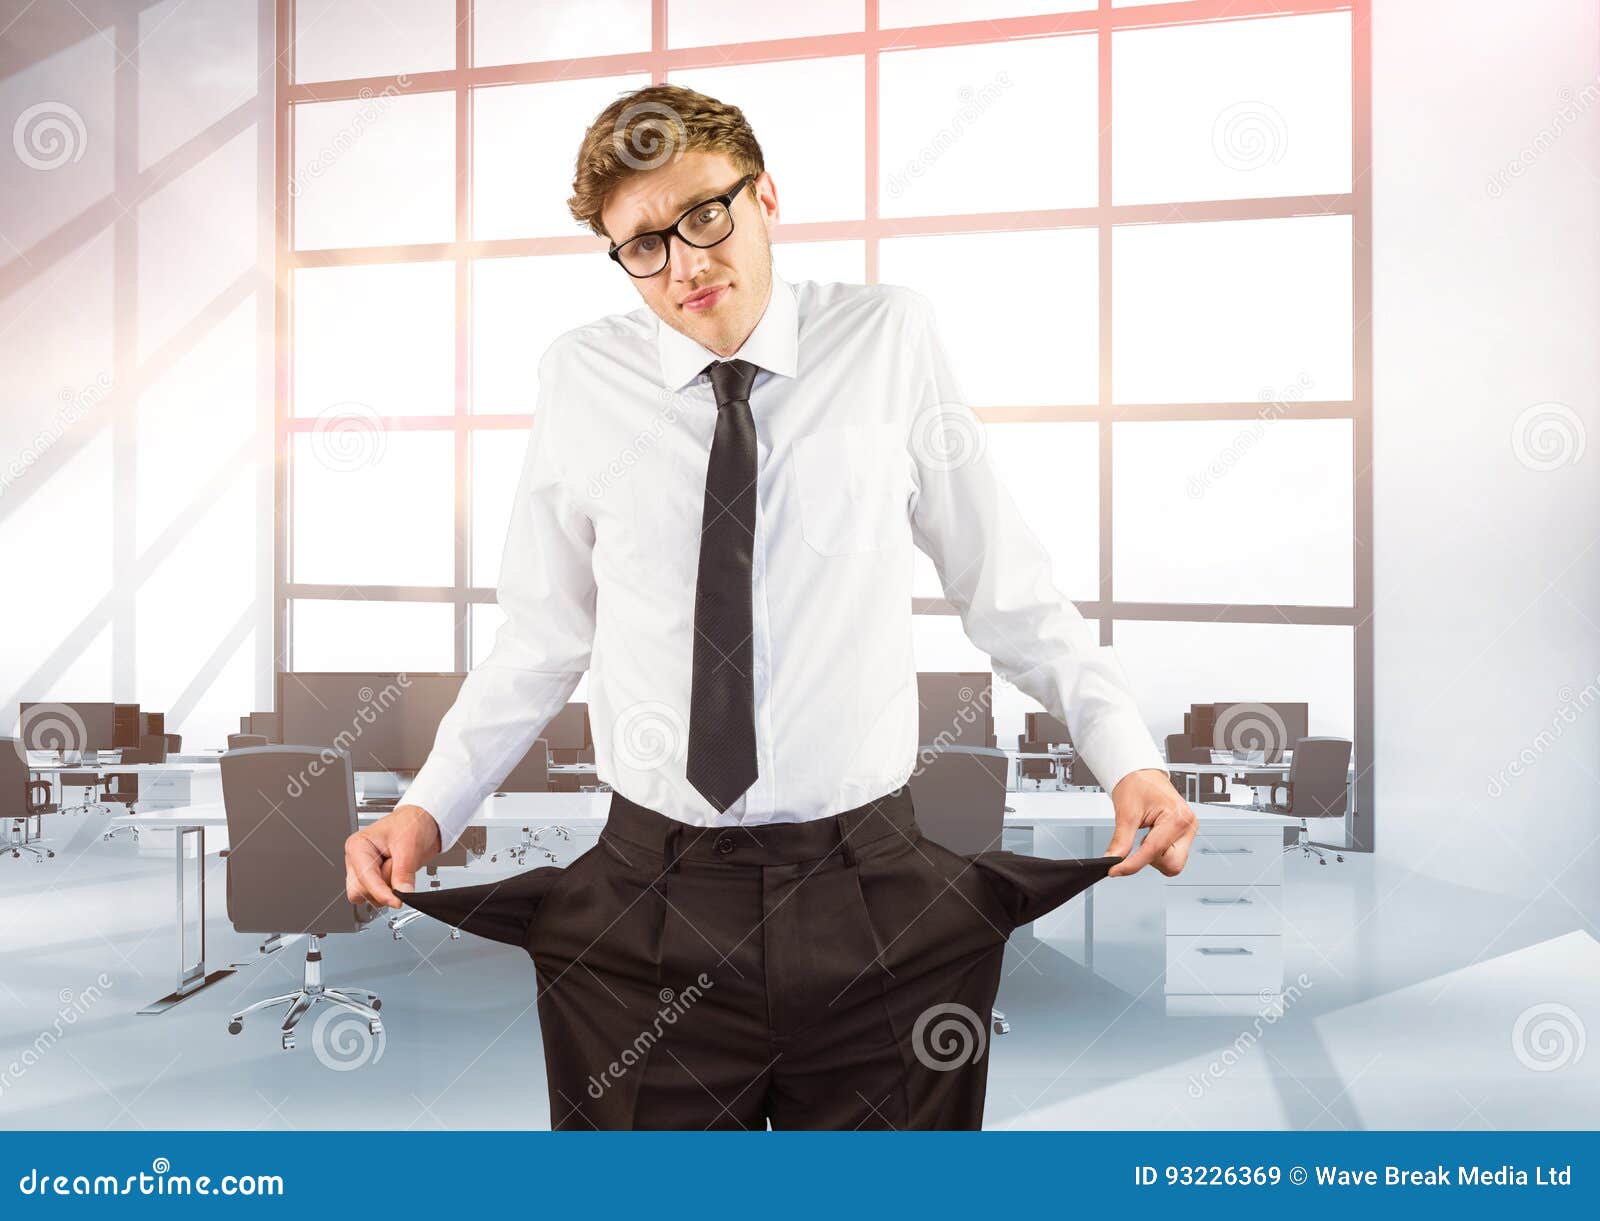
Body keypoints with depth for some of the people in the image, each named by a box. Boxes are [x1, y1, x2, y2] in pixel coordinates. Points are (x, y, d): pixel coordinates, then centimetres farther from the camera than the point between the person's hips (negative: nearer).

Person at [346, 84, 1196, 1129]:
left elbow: (1005, 585, 3)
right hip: (642, 914, 1)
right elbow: (545, 636, 7)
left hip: (874, 903, 0)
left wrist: (1126, 755, -7)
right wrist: (431, 808, -2)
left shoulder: (889, 338, 0)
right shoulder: (583, 378, 1)